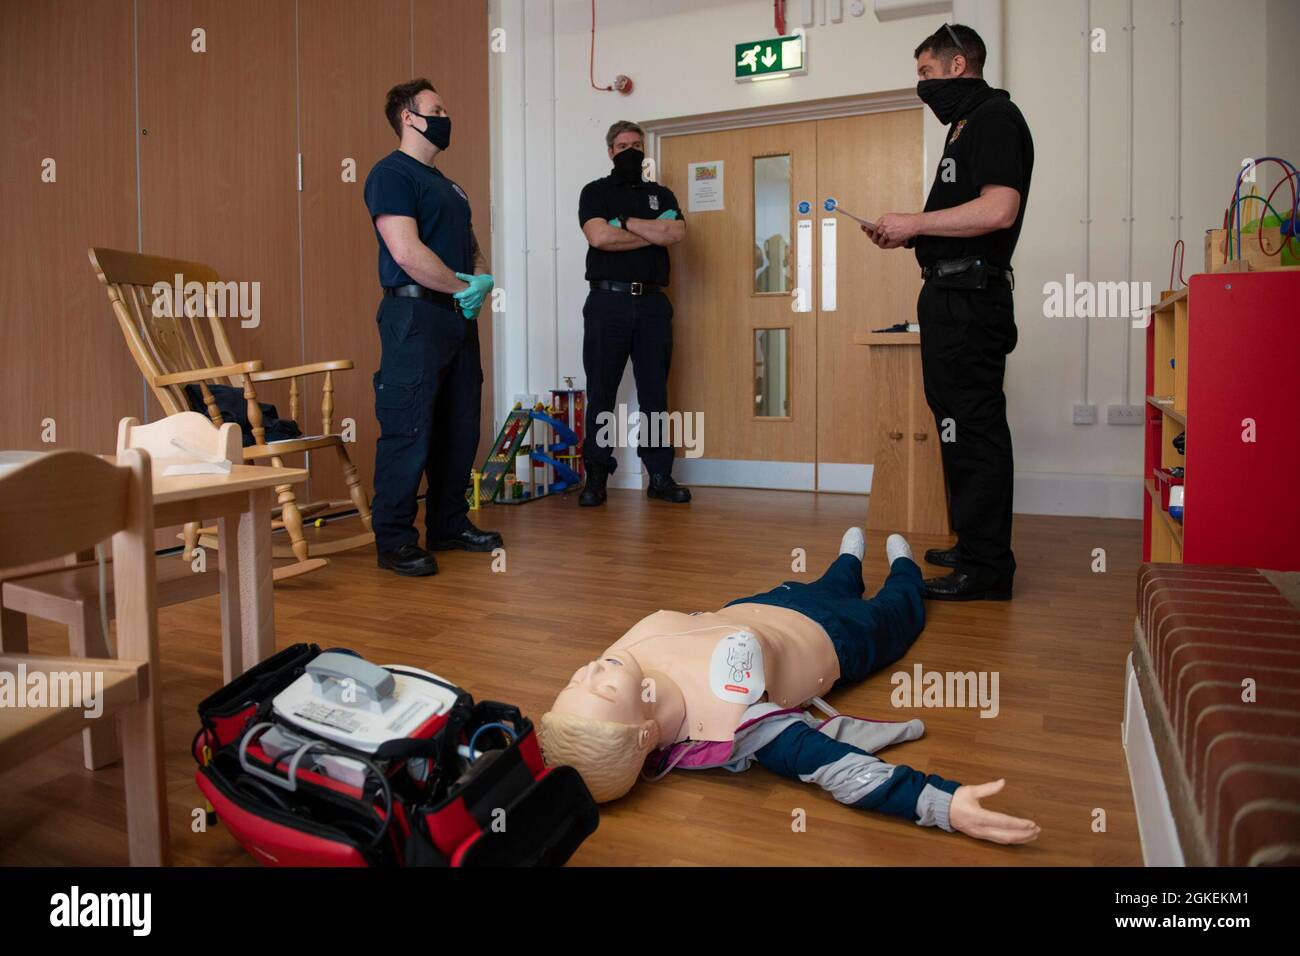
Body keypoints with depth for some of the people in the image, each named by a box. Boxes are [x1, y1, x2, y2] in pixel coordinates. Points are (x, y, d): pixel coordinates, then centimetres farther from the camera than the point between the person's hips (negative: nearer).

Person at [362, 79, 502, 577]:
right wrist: (464, 288, -10)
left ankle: (449, 525, 24)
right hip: (415, 315, -9)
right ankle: (394, 541, 2)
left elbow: (471, 245, 24)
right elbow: (407, 253, -19)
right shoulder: (391, 173, -7)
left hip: (458, 316, 9)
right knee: (409, 431, -7)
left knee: (460, 428, 12)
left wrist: (482, 280, 1)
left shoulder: (445, 183, 22)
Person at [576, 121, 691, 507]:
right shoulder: (595, 192, 9)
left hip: (652, 302, 3)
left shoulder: (661, 195, 18)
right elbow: (599, 237, -11)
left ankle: (660, 476, 7)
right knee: (601, 392, -1)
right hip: (607, 301, -2)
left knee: (655, 392, 3)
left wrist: (625, 221, -5)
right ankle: (596, 476, 4)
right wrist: (653, 233, -4)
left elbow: (676, 233, -3)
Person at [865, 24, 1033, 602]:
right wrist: (909, 236, 13)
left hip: (969, 297, -11)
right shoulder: (967, 126, 24)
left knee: (970, 429, -10)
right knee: (965, 425, 14)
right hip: (953, 295, 11)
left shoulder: (995, 117, -7)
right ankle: (976, 548, 24)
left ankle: (986, 568, -5)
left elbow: (998, 209, -22)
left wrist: (914, 222, -14)